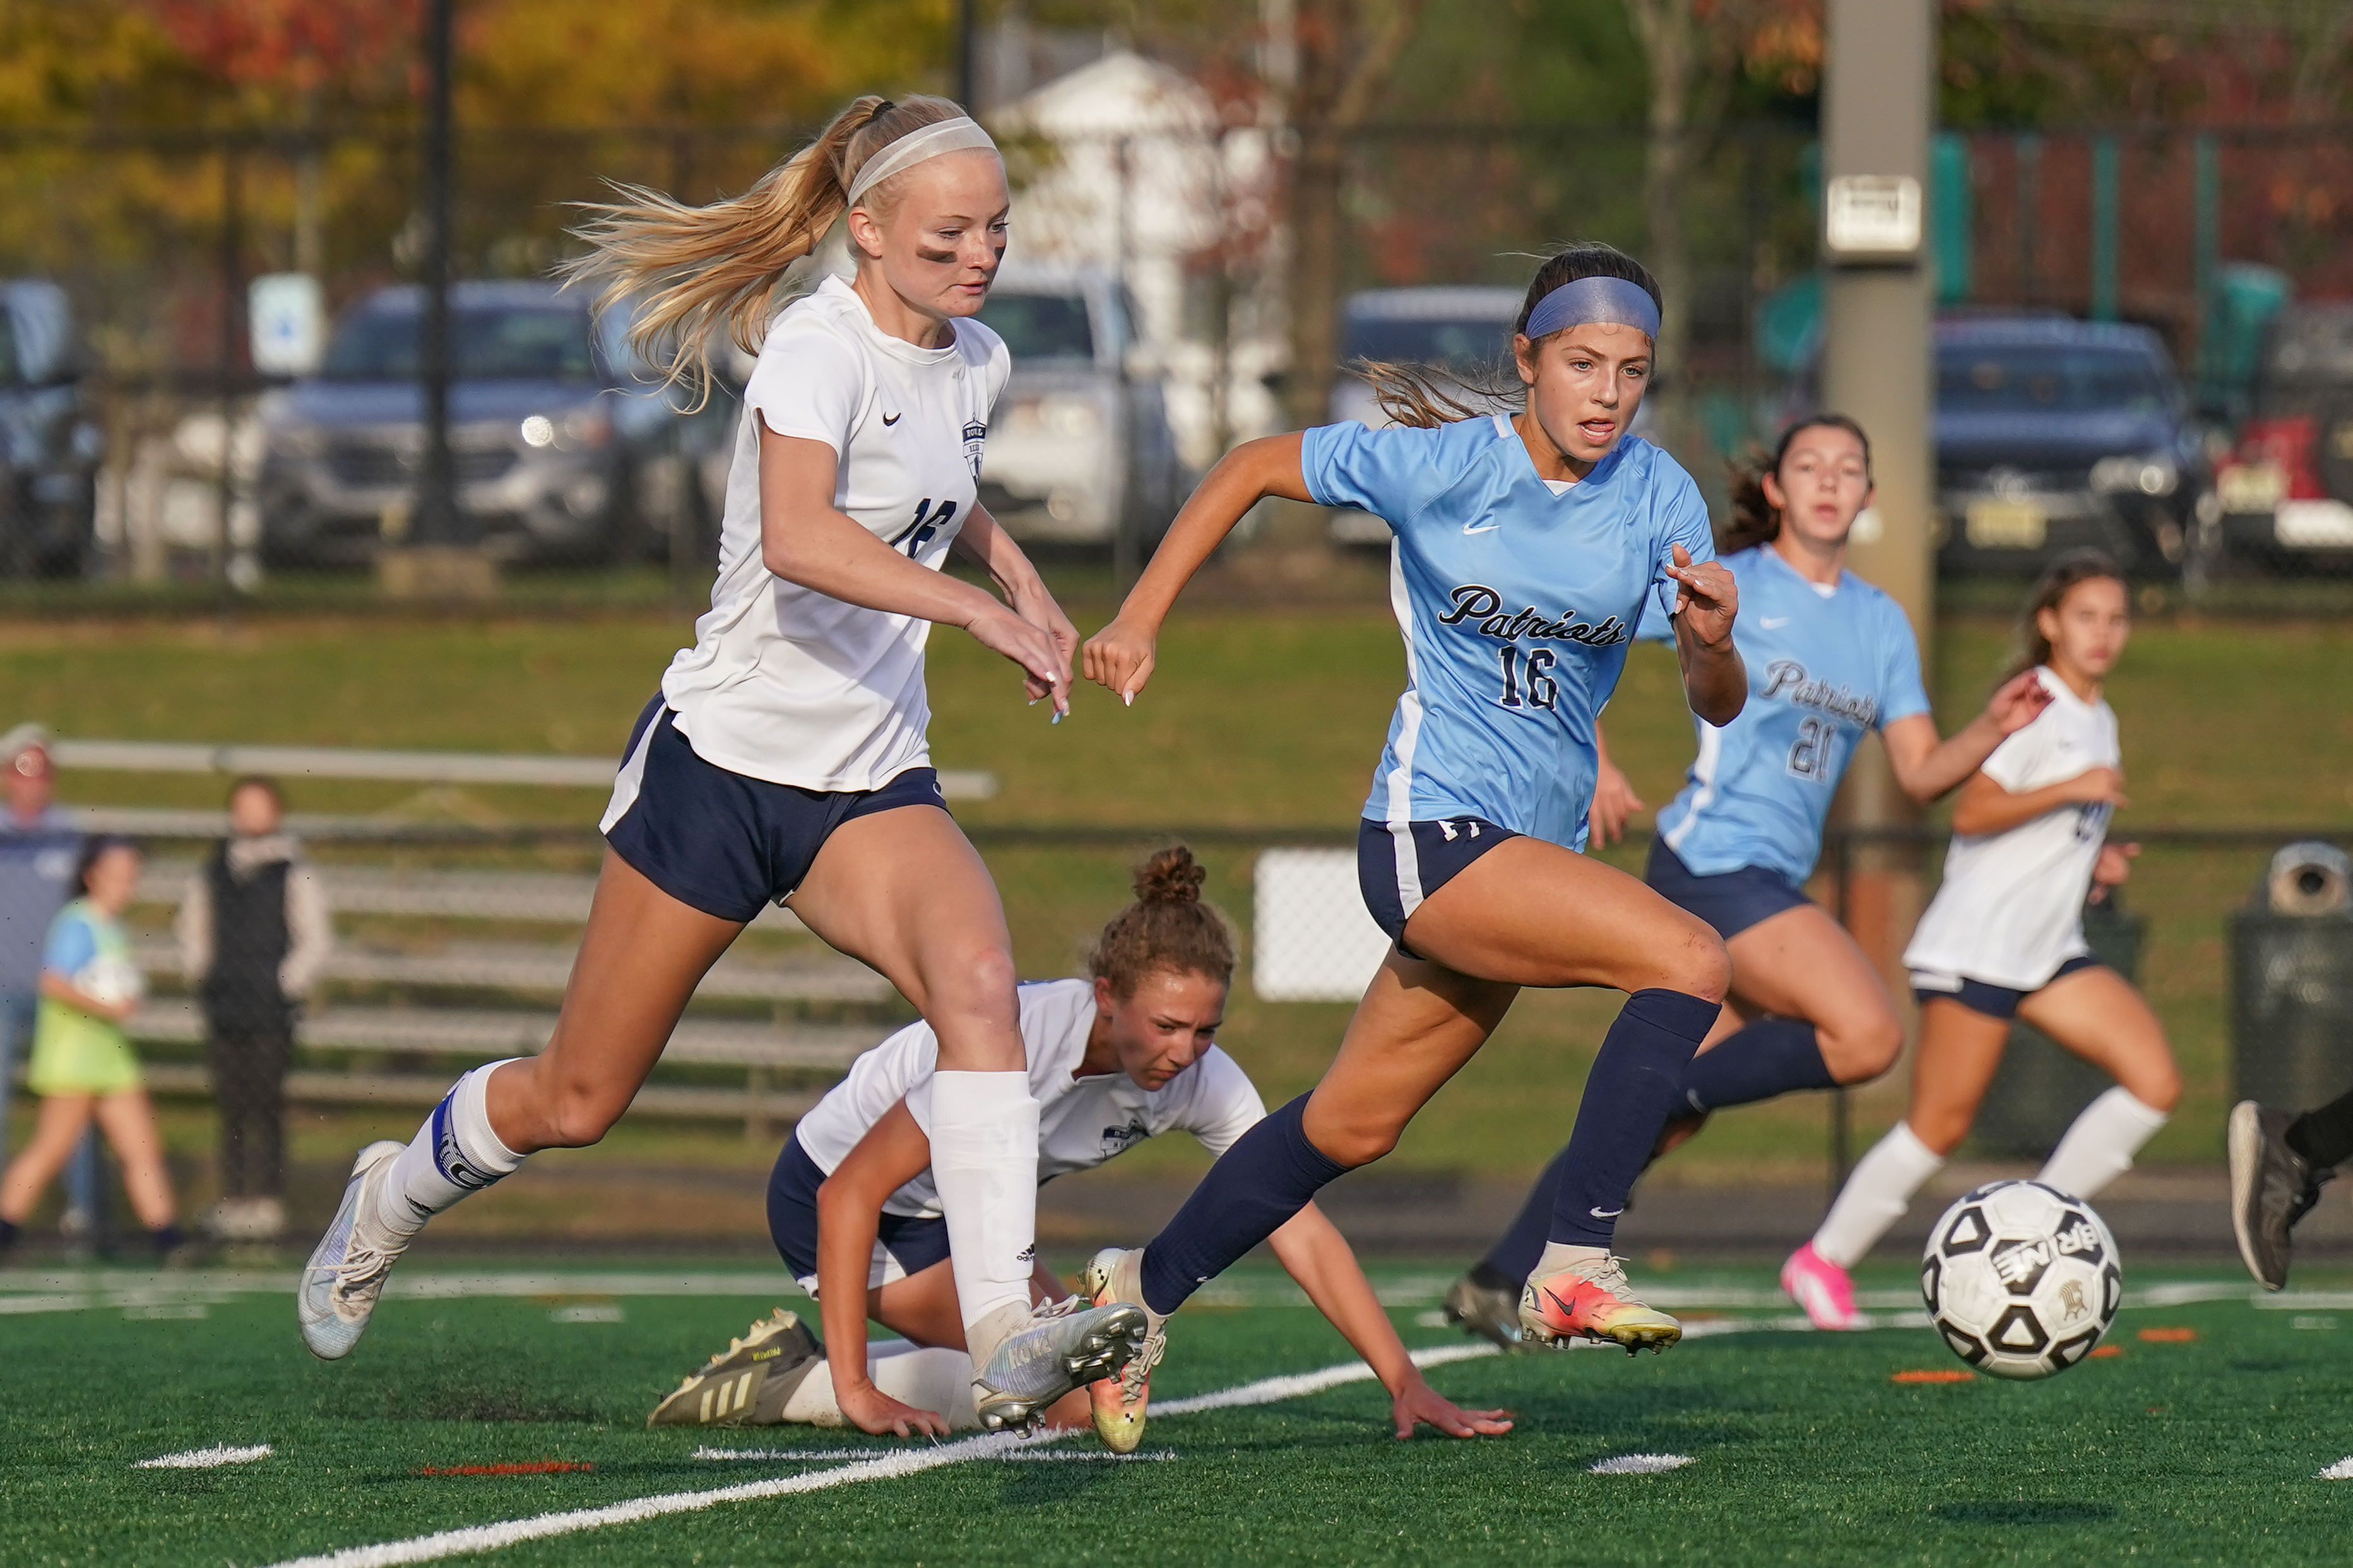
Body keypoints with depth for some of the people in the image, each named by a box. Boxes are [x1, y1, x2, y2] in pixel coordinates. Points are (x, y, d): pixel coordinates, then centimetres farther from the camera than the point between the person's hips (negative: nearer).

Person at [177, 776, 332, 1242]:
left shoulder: (294, 876, -2)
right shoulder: (210, 875, 10)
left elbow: (316, 938, -2)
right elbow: (192, 928, 21)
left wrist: (288, 984, -7)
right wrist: (199, 975, 11)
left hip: (271, 1010, -4)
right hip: (223, 1007, 4)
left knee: (265, 1103, -5)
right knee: (231, 1103, 6)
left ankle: (267, 1198, -2)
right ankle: (234, 1197, 10)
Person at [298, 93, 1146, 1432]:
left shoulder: (977, 365, 7)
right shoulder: (820, 348, -17)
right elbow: (797, 537, -37)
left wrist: (1023, 582, 14)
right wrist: (976, 610, -45)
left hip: (872, 781, 5)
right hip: (727, 754, -5)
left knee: (979, 982, -26)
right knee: (578, 1101, 7)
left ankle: (1007, 1336, -34)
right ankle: (394, 1197, 39)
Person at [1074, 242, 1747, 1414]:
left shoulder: (1658, 496, -2)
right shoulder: (1438, 466, -12)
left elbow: (1716, 707, -3)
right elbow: (1253, 468, 3)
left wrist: (1712, 641, -26)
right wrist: (1139, 621, 1)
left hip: (1533, 846, 6)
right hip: (1432, 828, -6)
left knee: (1352, 1125, 16)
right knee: (1689, 959, -25)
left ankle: (1144, 1289, 34)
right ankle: (1572, 1270, -24)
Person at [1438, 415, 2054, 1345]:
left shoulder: (1881, 623, 16)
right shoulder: (1726, 587, -2)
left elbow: (1920, 773, 13)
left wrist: (1993, 729, -7)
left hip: (1772, 884, 7)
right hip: (1714, 860, -7)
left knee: (1670, 1113, 7)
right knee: (1868, 1035, -24)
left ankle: (1500, 1285, 14)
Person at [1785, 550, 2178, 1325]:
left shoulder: (2097, 721, 17)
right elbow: (1971, 813, -18)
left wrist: (2094, 862, 9)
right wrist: (2072, 790, -24)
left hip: (2051, 952, 8)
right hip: (1979, 940, -8)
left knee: (2155, 1082, -8)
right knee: (1942, 1123, -7)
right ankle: (1824, 1261, 9)